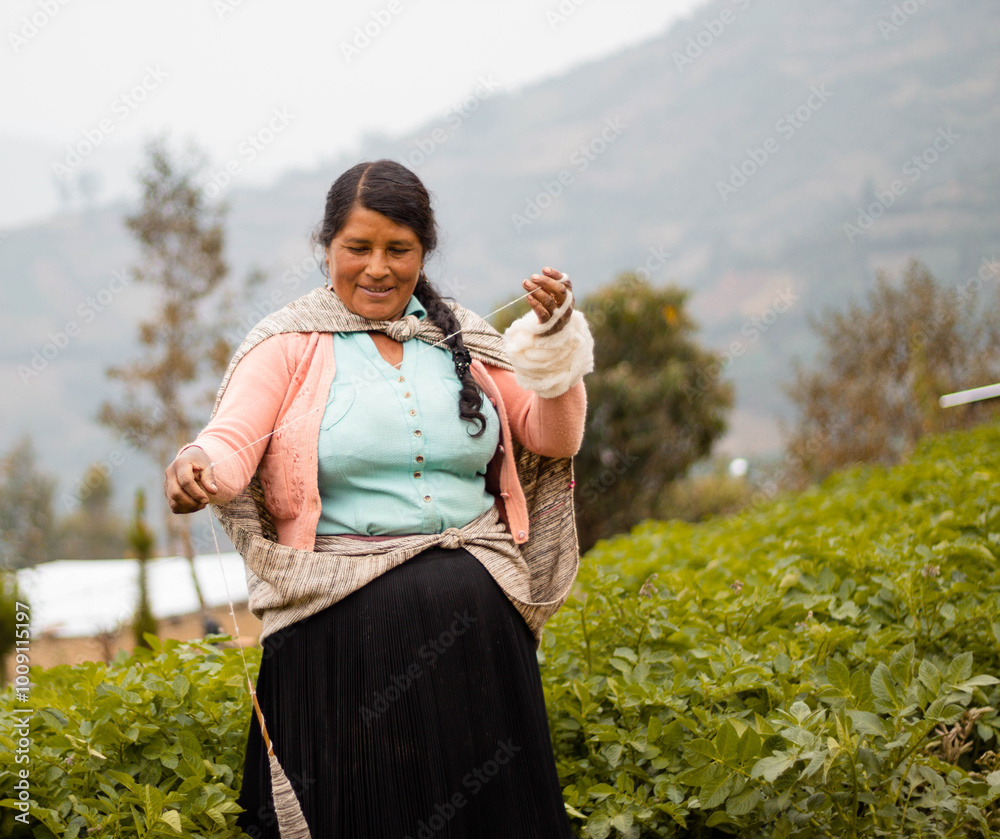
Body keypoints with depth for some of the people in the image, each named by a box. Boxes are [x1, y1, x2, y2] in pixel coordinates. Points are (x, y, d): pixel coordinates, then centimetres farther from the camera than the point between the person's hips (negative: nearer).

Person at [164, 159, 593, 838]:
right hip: (341, 620, -3)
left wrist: (556, 340, -6)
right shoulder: (290, 346, 0)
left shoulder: (462, 340, 11)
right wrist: (198, 470, -36)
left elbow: (555, 439, 10)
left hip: (477, 621, 3)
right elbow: (233, 441, -13)